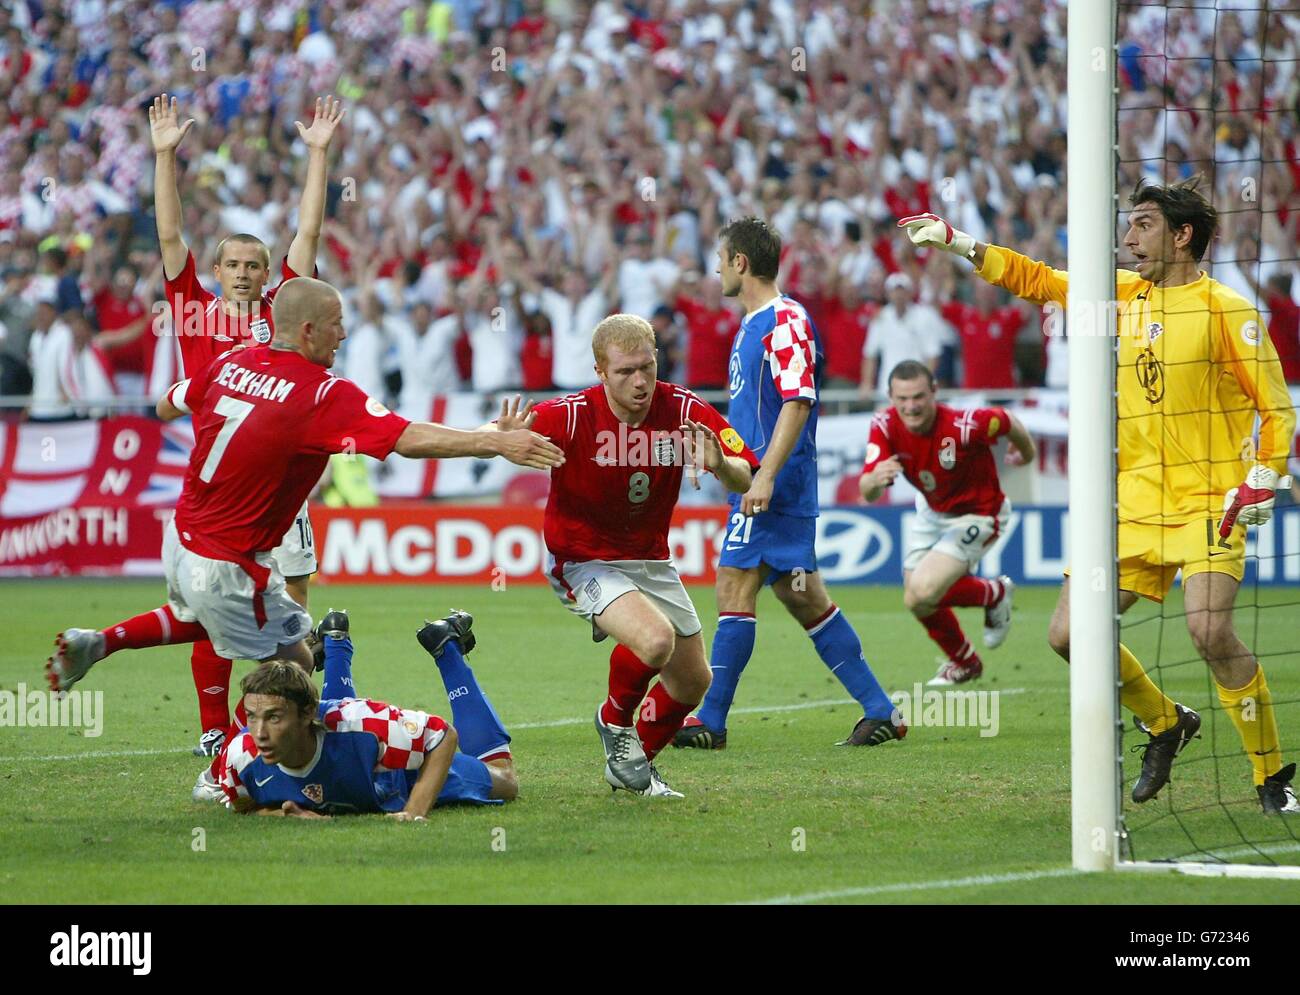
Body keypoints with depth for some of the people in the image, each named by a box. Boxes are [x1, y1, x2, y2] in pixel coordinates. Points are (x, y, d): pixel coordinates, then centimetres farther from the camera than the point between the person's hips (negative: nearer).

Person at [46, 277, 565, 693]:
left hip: (182, 539, 8)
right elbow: (409, 439, -31)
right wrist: (498, 443, -30)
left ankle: (96, 643, 26)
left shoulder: (230, 364, -1)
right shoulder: (324, 395, -22)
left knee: (197, 619, 37)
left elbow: (168, 406, 17)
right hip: (228, 565, -8)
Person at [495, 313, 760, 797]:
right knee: (656, 638, -30)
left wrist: (721, 465, -40)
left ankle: (633, 764, 38)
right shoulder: (571, 416, -25)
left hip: (650, 560, 6)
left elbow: (744, 481, -17)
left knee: (692, 682, 12)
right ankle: (616, 722, 1)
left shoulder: (684, 411, -15)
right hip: (583, 561, -6)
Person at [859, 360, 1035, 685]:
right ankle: (964, 663, 41)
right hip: (932, 511, 6)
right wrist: (875, 479, -53)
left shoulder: (963, 426, -34)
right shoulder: (885, 426, -22)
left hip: (977, 515, -6)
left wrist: (1026, 454, 9)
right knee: (916, 601, 12)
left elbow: (1008, 421, -12)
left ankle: (994, 594, 9)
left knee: (922, 593, -22)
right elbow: (867, 494, -28)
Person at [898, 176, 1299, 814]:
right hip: (1136, 504, 6)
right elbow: (1036, 281, 21)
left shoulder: (1226, 311, -6)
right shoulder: (1124, 294, 11)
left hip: (1209, 505, -6)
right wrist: (954, 241, 17)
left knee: (1209, 628, -26)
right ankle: (1164, 723, 23)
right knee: (1069, 634, -1)